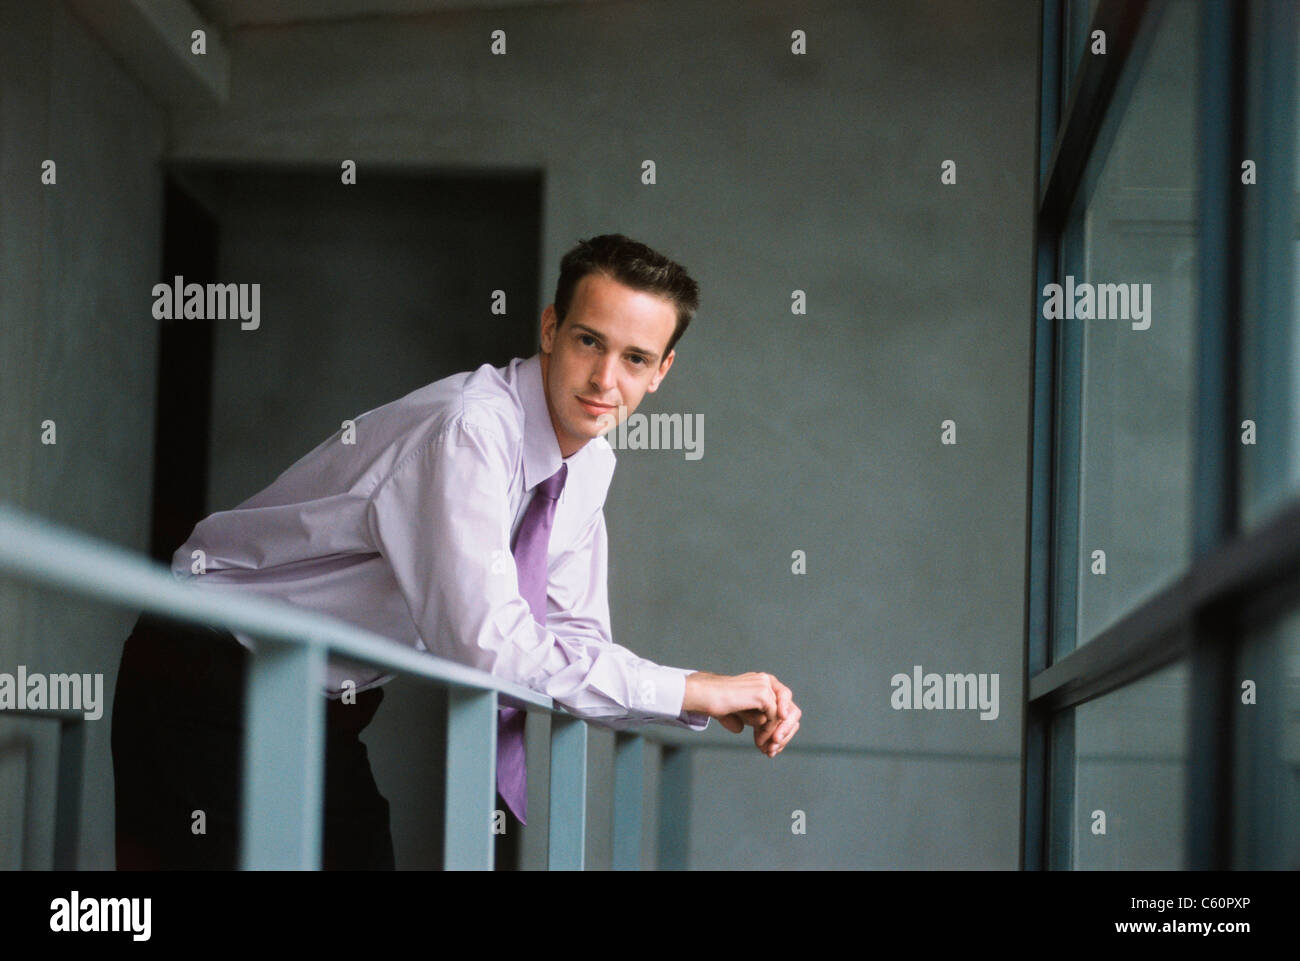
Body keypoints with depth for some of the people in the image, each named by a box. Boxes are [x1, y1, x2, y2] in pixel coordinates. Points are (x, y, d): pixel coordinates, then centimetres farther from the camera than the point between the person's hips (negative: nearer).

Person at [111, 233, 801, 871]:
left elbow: (576, 644, 3)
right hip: (213, 677, -8)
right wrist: (689, 692, -29)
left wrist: (726, 704, -14)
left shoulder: (589, 464, 0)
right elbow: (489, 646, -35)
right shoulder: (470, 431, -28)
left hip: (323, 709, 8)